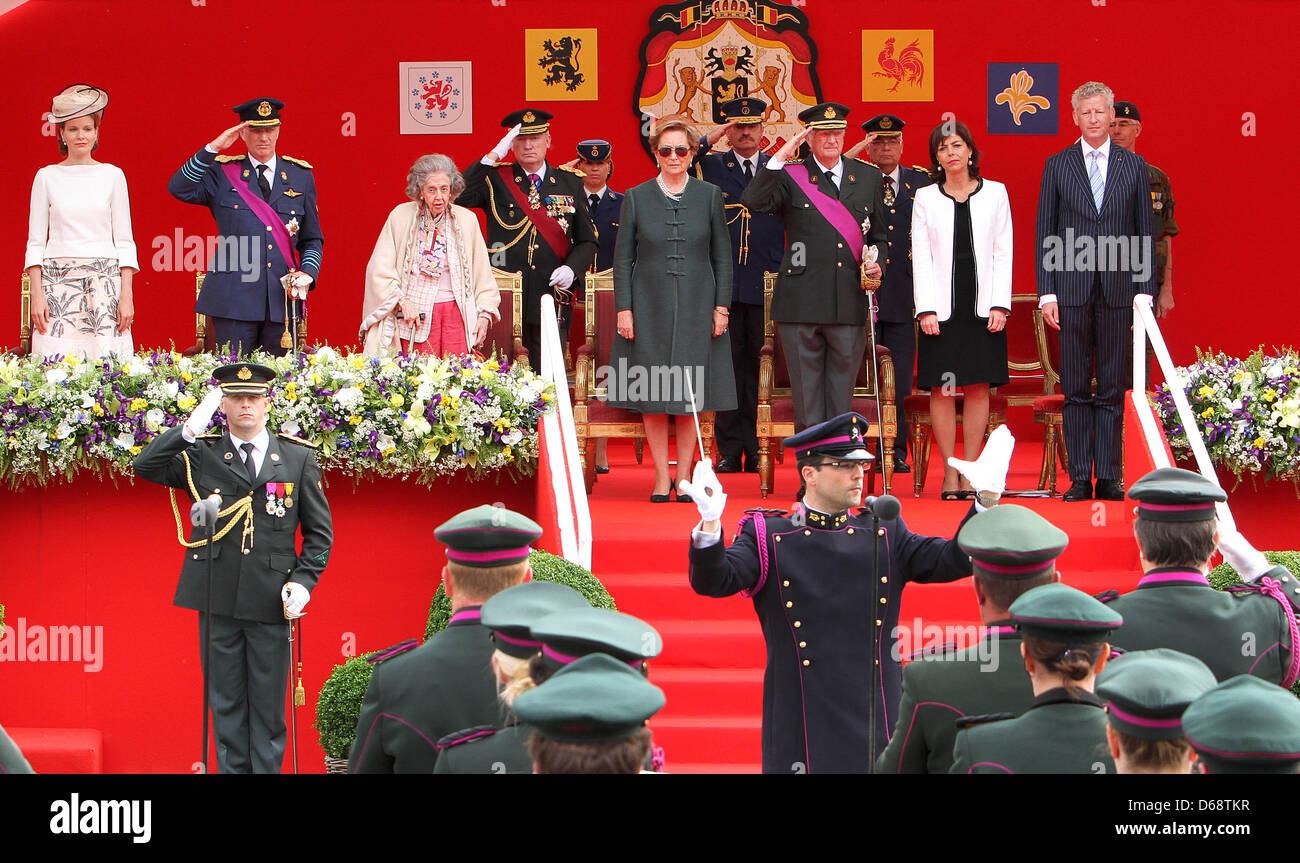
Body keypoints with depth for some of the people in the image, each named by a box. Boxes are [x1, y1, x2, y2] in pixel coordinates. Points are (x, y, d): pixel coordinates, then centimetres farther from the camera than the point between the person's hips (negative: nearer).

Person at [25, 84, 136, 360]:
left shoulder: (112, 175, 8)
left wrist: (126, 295, -2)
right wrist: (36, 294, -3)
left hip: (104, 280, 0)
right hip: (57, 280, 0)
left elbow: (124, 241, 7)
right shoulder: (47, 177, 8)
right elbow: (35, 241, 7)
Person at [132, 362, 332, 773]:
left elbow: (320, 531, 9)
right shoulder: (200, 456, 5)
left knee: (268, 701, 3)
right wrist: (191, 428, -14)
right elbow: (145, 465, -9)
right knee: (225, 701, 6)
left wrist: (304, 580, -4)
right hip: (217, 599, 0)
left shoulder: (298, 458, 6)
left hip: (270, 601, 0)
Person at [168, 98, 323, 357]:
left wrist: (307, 273, 0)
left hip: (282, 297, 2)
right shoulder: (223, 173, 9)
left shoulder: (300, 176, 15)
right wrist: (213, 149, -9)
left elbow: (312, 239, 18)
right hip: (233, 296, -2)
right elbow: (179, 189, -8)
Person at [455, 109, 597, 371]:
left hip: (552, 302, 1)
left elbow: (587, 241, 16)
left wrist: (571, 268, -5)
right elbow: (456, 195, -12)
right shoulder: (495, 180, 7)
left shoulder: (570, 182, 13)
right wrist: (493, 156, -12)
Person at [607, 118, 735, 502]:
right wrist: (623, 308, -3)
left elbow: (722, 256, 7)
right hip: (650, 307, 0)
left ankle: (684, 475, 9)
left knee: (691, 394, 1)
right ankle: (661, 477, 8)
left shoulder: (709, 196, 5)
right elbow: (622, 258, 4)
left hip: (696, 307, 0)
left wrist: (721, 306, 0)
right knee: (652, 396, 0)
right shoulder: (636, 198, 4)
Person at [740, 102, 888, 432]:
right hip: (802, 304, -2)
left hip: (850, 305, 2)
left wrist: (876, 264, 1)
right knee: (806, 396, 1)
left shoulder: (869, 177, 14)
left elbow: (878, 236, 21)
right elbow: (753, 202, -14)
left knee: (841, 398, 5)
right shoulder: (791, 177, 4)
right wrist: (781, 157, -14)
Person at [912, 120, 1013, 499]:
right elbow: (920, 257, 2)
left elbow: (1003, 253, 5)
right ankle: (950, 472, 4)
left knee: (979, 388, 1)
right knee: (942, 390, -2)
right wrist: (926, 309, -8)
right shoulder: (925, 198, 7)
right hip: (942, 308, 0)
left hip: (983, 308, 0)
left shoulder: (995, 193, 7)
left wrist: (999, 305, -4)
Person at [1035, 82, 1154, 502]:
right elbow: (1044, 233, 6)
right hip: (1072, 290, 0)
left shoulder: (1134, 165, 9)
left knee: (1113, 389, 3)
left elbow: (1144, 232, 8)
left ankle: (1109, 478, 6)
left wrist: (1145, 290, 0)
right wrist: (1047, 292, -2)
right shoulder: (1057, 165, 7)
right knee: (1076, 389, 1)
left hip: (1119, 291, 0)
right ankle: (1079, 478, 5)